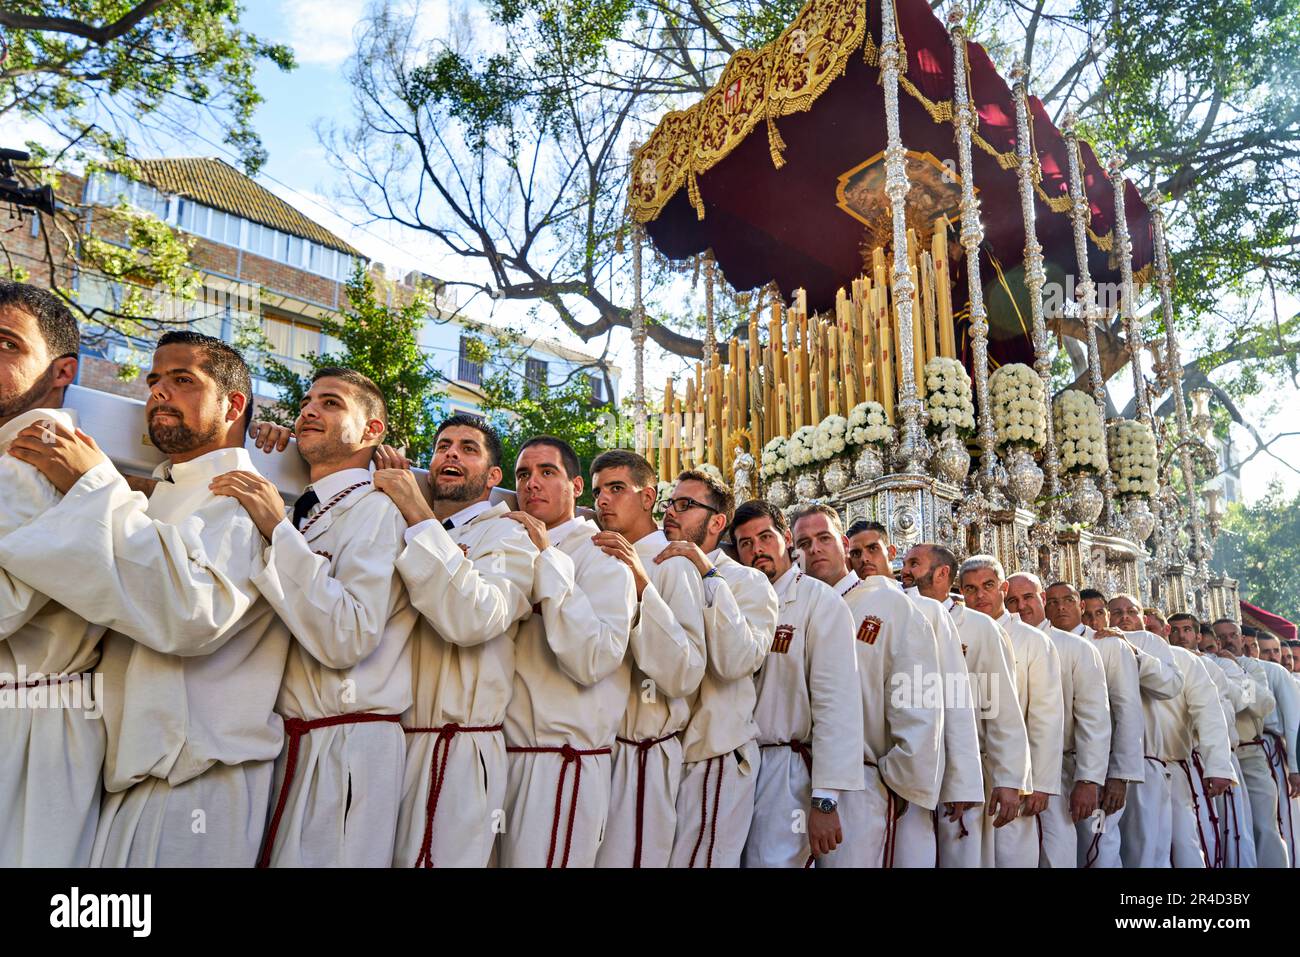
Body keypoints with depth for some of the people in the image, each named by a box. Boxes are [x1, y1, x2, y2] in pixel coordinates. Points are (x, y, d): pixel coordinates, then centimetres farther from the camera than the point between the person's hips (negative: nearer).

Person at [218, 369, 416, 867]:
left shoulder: (377, 511, -12)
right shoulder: (299, 511, 14)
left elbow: (348, 639, -22)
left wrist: (279, 529, -24)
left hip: (342, 750, -8)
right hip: (282, 738, 8)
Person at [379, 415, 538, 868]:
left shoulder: (508, 537, -6)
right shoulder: (406, 525, 15)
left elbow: (473, 619, -24)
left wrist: (419, 518, -22)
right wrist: (385, 489, -4)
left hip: (456, 754, -6)